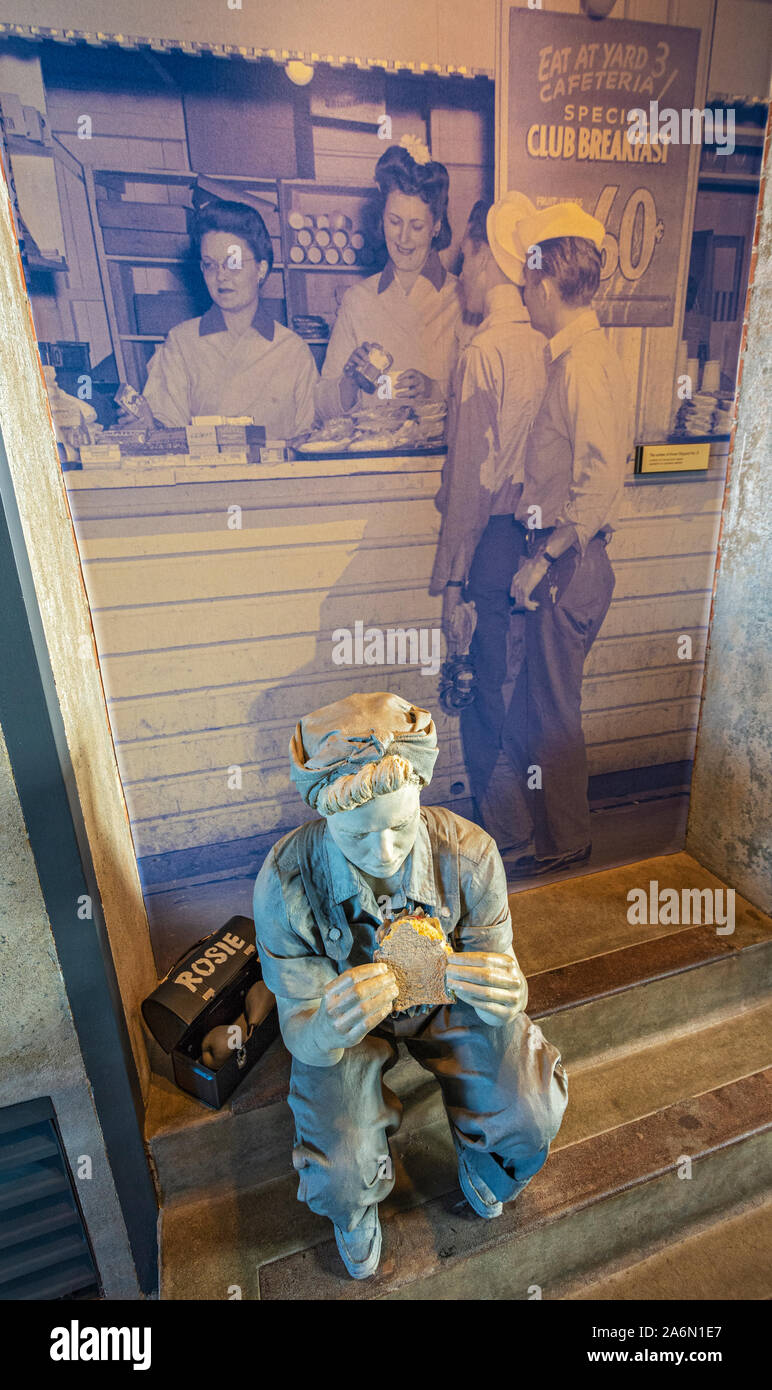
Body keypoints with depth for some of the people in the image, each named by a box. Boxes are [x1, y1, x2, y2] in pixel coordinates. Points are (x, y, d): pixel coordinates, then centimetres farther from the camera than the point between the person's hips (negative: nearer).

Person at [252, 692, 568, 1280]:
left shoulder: (469, 852, -30)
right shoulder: (284, 883, -32)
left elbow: (501, 996, -19)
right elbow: (302, 1034, -23)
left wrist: (505, 995, -45)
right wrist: (329, 1027, -48)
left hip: (445, 998, 1)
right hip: (341, 1017, -1)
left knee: (533, 1116, -14)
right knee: (341, 1174, -17)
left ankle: (480, 1168, 25)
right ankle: (357, 1211, 25)